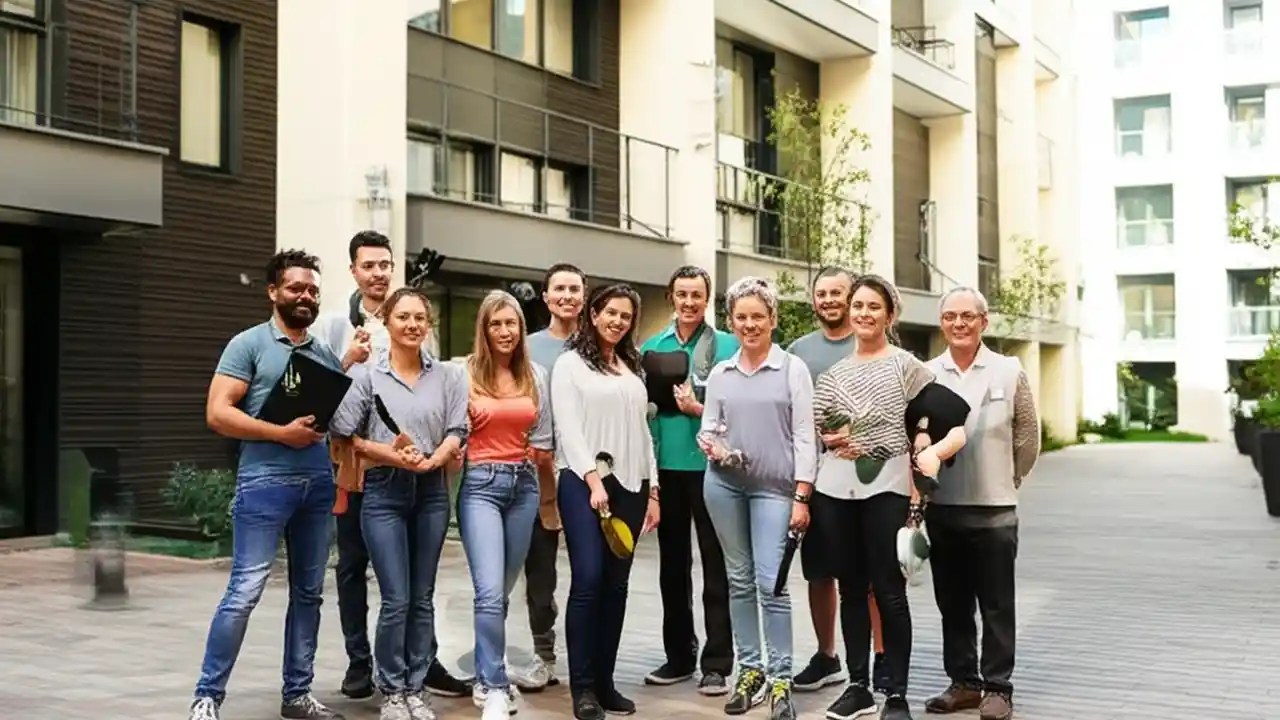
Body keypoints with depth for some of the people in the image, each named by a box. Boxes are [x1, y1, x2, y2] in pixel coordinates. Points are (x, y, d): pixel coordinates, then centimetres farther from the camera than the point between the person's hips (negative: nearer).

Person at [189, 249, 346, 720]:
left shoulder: (326, 355, 13)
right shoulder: (249, 344, -2)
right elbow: (218, 414, -11)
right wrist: (282, 433, -16)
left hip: (318, 483, 6)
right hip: (265, 482, -6)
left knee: (308, 592, 10)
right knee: (245, 591, -8)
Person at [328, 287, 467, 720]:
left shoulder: (448, 376, 5)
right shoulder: (366, 374, -2)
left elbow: (457, 432, 3)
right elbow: (343, 434, -4)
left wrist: (431, 459, -16)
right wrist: (389, 455, -16)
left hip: (432, 490, 3)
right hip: (383, 491, -3)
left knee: (422, 598, 8)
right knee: (396, 599, -4)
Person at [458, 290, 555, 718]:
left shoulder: (536, 375, 8)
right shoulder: (465, 372, -4)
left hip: (524, 485, 4)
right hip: (481, 484, -4)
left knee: (502, 591, 12)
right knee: (490, 592, -13)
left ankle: (486, 676, 28)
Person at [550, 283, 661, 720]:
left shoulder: (632, 369, 19)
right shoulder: (570, 363, 2)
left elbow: (643, 432, 18)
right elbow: (568, 427, -7)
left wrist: (652, 490, 12)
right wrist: (593, 480, -16)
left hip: (630, 484, 6)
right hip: (583, 482, -5)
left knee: (616, 584, 6)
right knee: (588, 579, -12)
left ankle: (604, 681, 12)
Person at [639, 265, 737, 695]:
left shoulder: (729, 347, -2)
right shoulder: (651, 347, 9)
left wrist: (700, 409, -19)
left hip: (711, 465, -4)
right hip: (666, 466, 4)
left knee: (715, 565, 2)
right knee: (672, 564, 13)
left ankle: (717, 664, 9)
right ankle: (679, 655, 25)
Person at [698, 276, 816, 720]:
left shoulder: (792, 368, 0)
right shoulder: (720, 373, 9)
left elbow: (804, 436, -4)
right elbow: (708, 428, 14)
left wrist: (801, 497, -9)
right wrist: (708, 444, -10)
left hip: (774, 488, -3)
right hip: (724, 483, 4)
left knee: (771, 582, -7)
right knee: (739, 579, 9)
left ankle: (780, 679, 2)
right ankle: (750, 669, 20)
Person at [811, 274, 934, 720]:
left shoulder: (906, 365, 0)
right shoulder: (834, 372, 11)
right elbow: (813, 425, 16)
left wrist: (919, 480, -8)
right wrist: (831, 439, -5)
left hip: (886, 483, -4)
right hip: (836, 485, 4)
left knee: (889, 591, -3)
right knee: (850, 588, 9)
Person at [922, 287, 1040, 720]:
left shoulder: (1010, 372, -2)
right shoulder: (926, 374, 1)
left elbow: (1027, 439, 5)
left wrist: (1006, 483, 11)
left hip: (994, 510, -2)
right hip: (941, 508, 2)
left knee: (996, 606, 5)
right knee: (952, 604, 12)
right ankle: (963, 682, 23)